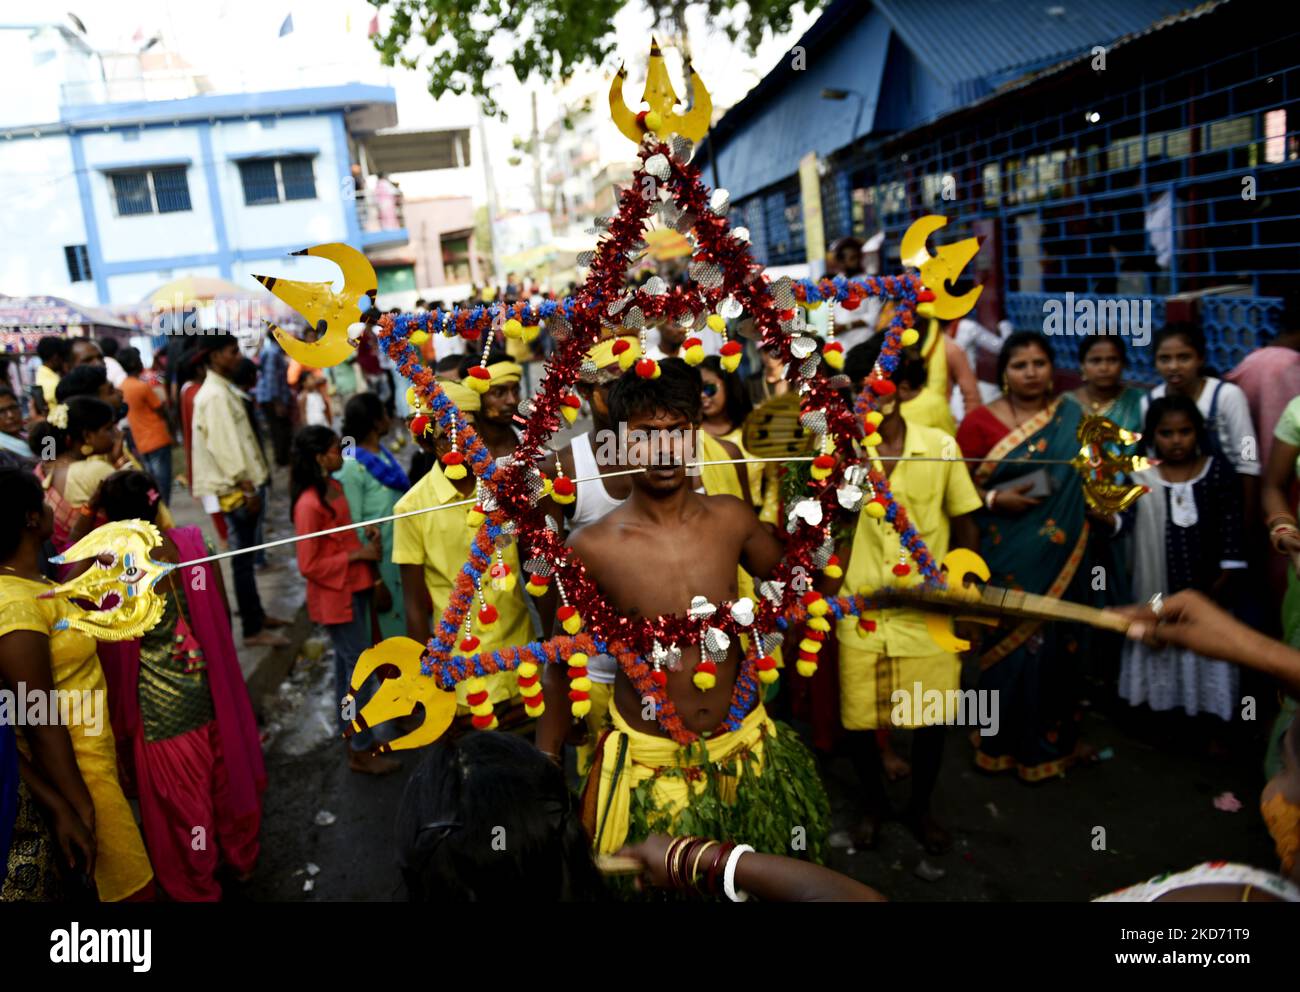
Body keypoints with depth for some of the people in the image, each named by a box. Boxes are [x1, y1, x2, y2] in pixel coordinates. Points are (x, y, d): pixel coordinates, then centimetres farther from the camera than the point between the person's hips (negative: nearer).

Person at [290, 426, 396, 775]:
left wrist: (367, 535, 0)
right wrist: (358, 555, -18)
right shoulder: (309, 504, -23)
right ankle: (361, 751, 11)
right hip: (335, 596, -9)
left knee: (347, 664, 18)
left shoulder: (334, 486, 5)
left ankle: (351, 736, 31)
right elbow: (309, 565, -20)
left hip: (354, 589, 9)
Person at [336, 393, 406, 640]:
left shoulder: (383, 454, 7)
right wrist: (372, 580, -17)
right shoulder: (351, 467, -17)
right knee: (386, 638, 5)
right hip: (376, 566, -7)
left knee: (406, 631, 17)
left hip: (400, 558, 8)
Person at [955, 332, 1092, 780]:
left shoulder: (1073, 416, 5)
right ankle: (1010, 742, 21)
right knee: (1013, 641, 3)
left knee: (1057, 642, 11)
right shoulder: (981, 420, -4)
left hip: (1062, 556, 3)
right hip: (1009, 555, -3)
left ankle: (1055, 736, 29)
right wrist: (994, 499, -18)